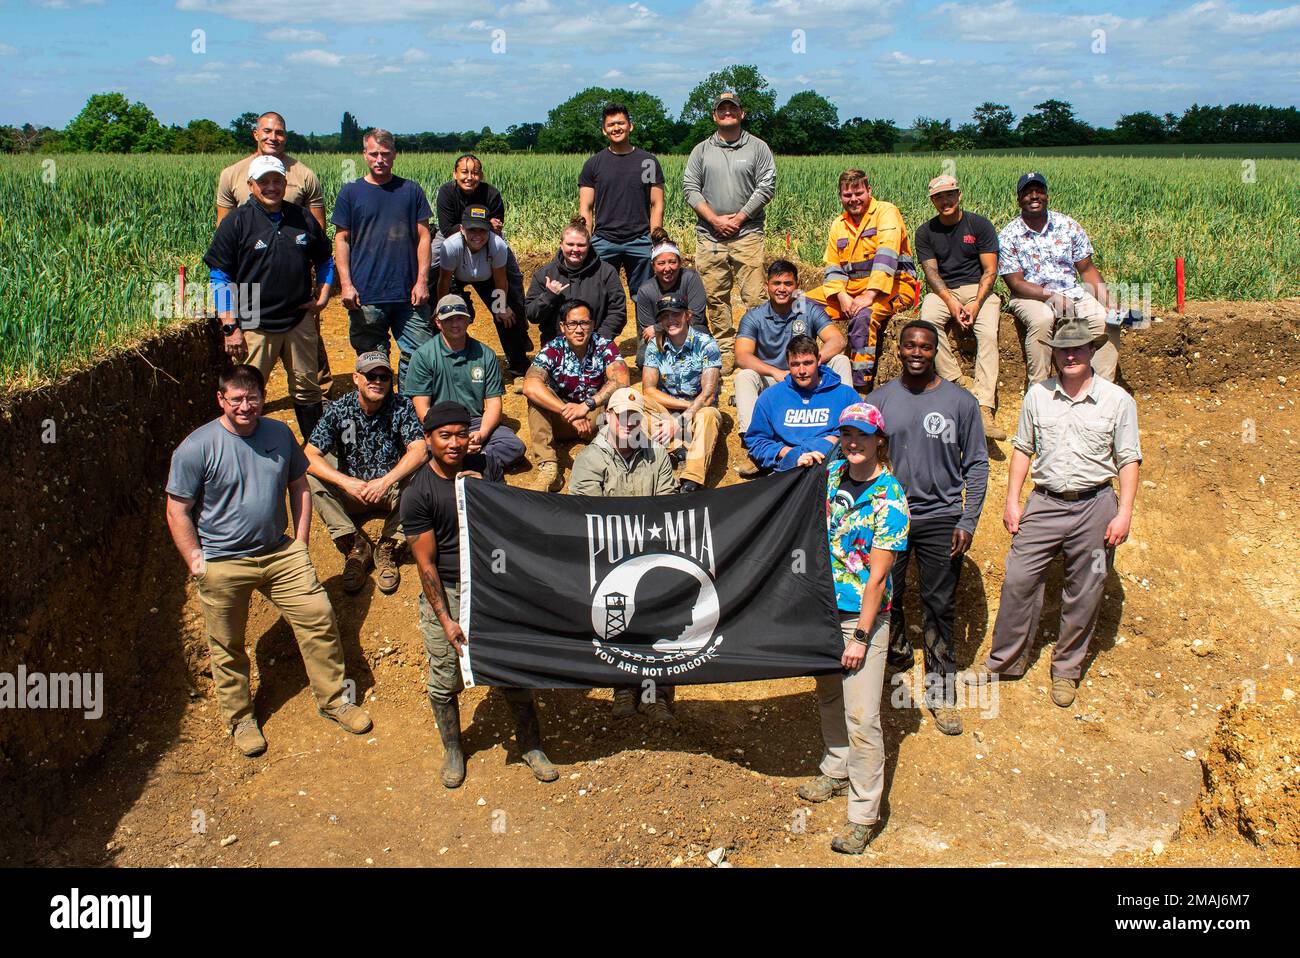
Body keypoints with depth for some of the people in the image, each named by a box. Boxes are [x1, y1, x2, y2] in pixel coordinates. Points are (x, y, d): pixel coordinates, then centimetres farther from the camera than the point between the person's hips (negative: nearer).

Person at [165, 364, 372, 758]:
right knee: (228, 647, 10)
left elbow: (299, 486, 12)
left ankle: (333, 699, 20)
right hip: (223, 563, -3)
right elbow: (178, 511, -8)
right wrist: (196, 562, -10)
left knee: (319, 619, 2)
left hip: (280, 552, 3)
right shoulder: (196, 448, -13)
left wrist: (301, 541, 6)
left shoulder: (281, 434, 0)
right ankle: (240, 718, 31)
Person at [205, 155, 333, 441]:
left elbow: (325, 261, 24)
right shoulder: (236, 223, -3)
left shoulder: (303, 219, 8)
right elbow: (220, 278, -3)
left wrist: (322, 296, 8)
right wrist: (230, 327, -9)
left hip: (300, 320, 4)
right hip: (254, 326, -3)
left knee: (308, 389, 14)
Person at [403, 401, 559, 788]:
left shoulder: (482, 468, -1)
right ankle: (452, 751, 32)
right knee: (444, 682, 8)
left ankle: (531, 746, 26)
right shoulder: (417, 493, -12)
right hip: (444, 592, -2)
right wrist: (446, 619, -14)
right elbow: (426, 562, -11)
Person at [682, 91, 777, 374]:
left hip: (747, 234, -2)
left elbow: (766, 187, 0)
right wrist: (715, 219, -7)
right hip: (709, 236, 2)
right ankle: (725, 350, 12)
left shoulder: (758, 148, 8)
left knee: (754, 296, -8)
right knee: (715, 297, 3)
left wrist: (740, 217, -8)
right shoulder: (701, 150, 13)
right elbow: (690, 188, 5)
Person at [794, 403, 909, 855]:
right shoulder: (832, 474, 2)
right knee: (829, 696, 21)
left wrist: (860, 637, -16)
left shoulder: (889, 499, -15)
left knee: (861, 717, -5)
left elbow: (877, 577, -16)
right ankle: (836, 771, 42)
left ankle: (863, 815, 6)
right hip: (824, 605, 6)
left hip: (863, 615, -6)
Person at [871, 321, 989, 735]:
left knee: (939, 608, 2)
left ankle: (941, 691, 12)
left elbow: (977, 465, 2)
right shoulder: (879, 399, 3)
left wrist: (967, 522, -6)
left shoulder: (960, 401, -1)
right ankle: (896, 653, 39)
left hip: (940, 520, -2)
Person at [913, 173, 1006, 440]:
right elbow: (931, 273, -1)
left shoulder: (980, 225, 2)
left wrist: (976, 304, -19)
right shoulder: (926, 232, 7)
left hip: (978, 288, -1)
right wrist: (951, 302, -19)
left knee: (988, 334, -29)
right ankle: (958, 384, -30)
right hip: (943, 291, 2)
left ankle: (984, 408, -39)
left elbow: (990, 270, -3)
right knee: (928, 320, -33)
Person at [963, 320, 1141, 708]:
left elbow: (1128, 460, -1)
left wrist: (1124, 513, -7)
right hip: (1045, 502, 2)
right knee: (1018, 581, 0)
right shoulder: (1038, 395, 4)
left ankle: (1066, 670, 23)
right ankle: (1004, 660, 16)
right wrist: (1012, 500, 4)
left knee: (1083, 595, 7)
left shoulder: (1117, 400, -2)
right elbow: (1022, 448, 10)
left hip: (1095, 505, -1)